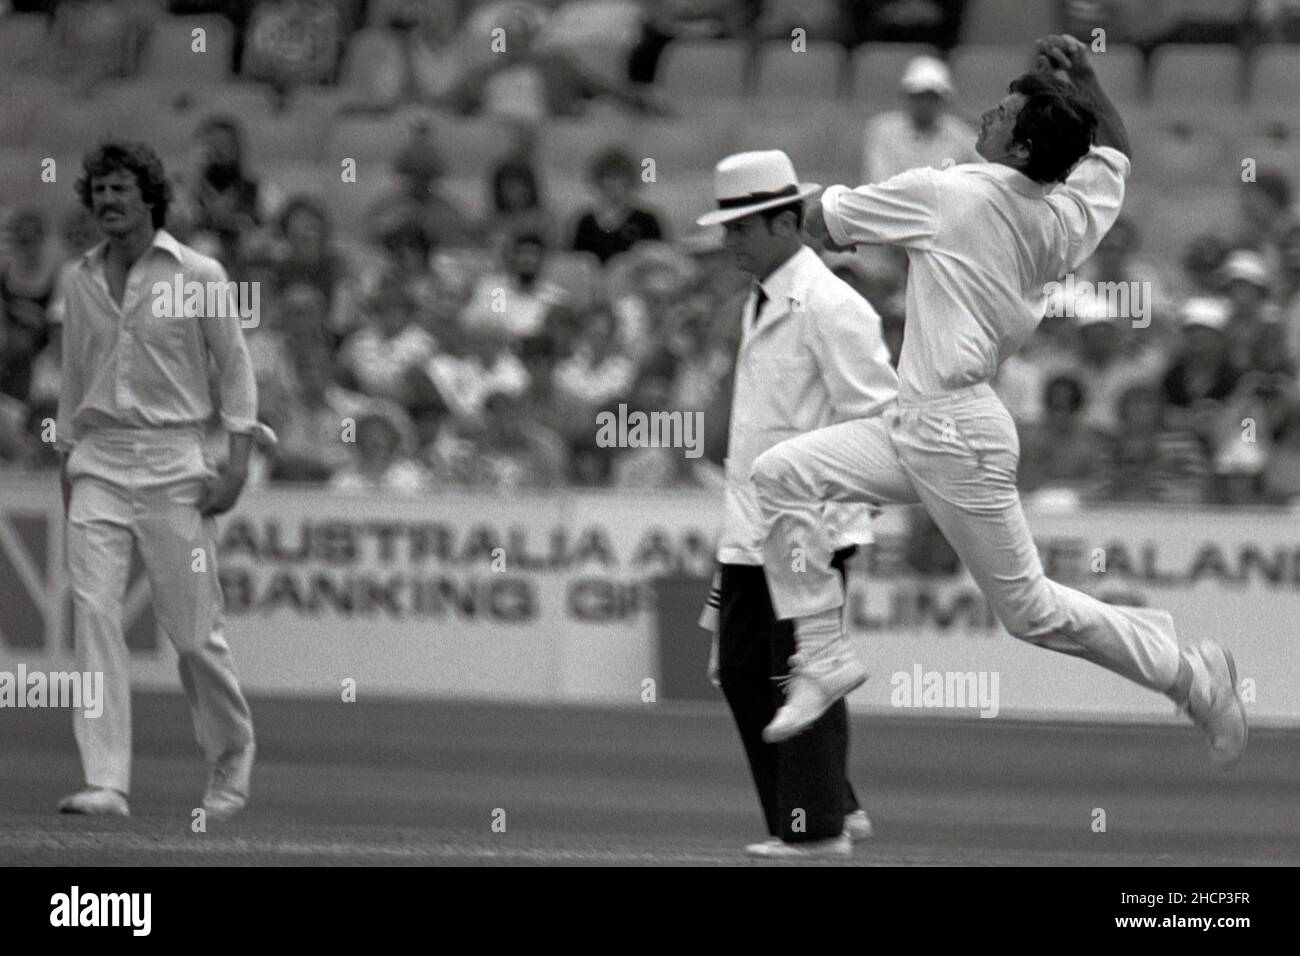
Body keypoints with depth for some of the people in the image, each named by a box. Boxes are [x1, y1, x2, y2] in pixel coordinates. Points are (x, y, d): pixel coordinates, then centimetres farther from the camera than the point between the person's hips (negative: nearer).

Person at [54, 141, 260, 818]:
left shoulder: (199, 276, -2)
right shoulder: (78, 280, 10)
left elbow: (235, 368, 2)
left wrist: (237, 461, -6)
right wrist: (65, 460, 16)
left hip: (172, 463, -3)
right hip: (98, 465, 3)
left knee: (192, 629, -1)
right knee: (93, 612, -12)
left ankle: (232, 753, 24)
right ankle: (106, 782, -14)